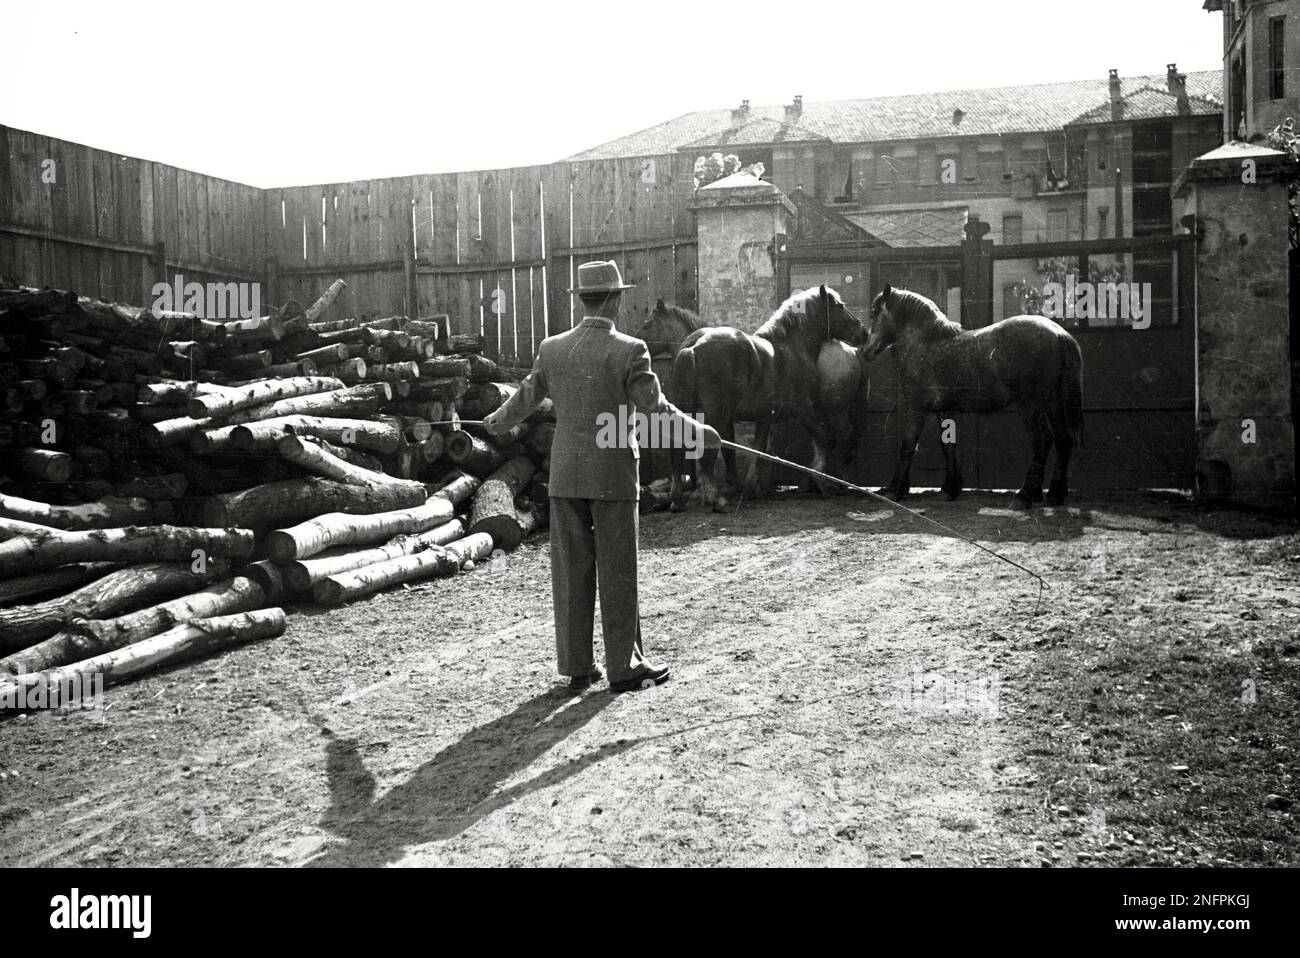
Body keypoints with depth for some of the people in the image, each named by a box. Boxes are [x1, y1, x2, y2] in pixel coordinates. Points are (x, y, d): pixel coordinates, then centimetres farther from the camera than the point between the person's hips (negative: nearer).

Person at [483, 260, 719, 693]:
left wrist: (497, 422, 32)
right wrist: (698, 432, 1)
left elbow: (525, 398, 13)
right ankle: (624, 667, 11)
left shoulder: (553, 349, 2)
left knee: (571, 571, 9)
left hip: (565, 476, 4)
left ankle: (577, 667, 15)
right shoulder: (628, 351, -11)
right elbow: (654, 408, -13)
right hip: (613, 477, -4)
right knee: (617, 573, 4)